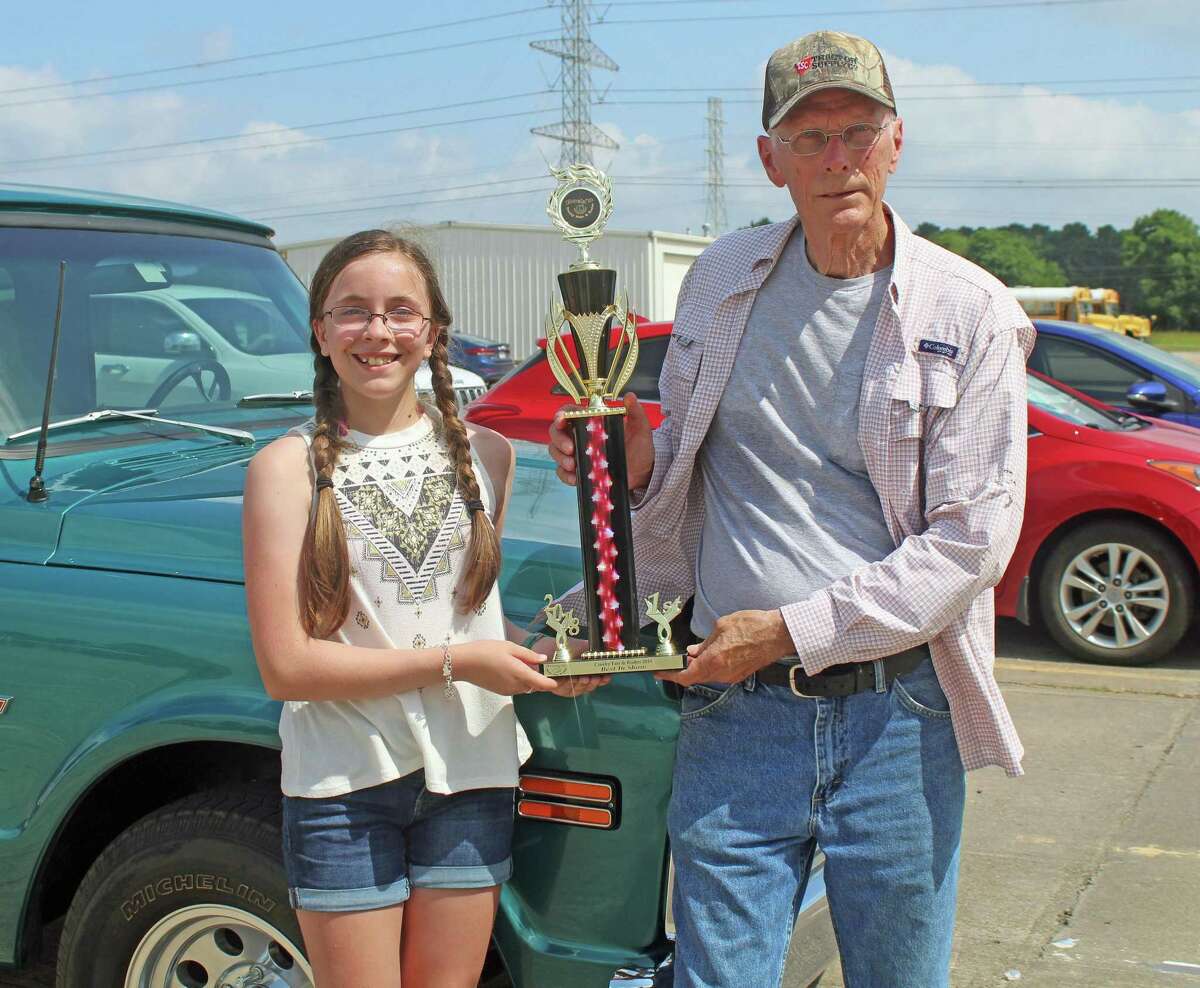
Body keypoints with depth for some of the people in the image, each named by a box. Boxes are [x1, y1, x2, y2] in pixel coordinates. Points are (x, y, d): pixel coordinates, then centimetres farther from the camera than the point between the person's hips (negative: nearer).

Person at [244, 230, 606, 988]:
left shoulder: (485, 454, 4)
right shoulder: (290, 468, -8)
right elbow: (285, 665, -13)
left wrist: (548, 653, -7)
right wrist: (454, 662, -17)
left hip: (470, 775, 3)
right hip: (345, 784, -3)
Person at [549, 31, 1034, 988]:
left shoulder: (968, 311, -3)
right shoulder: (722, 280, 8)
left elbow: (973, 538, -9)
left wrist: (788, 629, -13)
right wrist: (639, 468, -5)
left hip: (897, 710, -1)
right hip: (735, 707, 2)